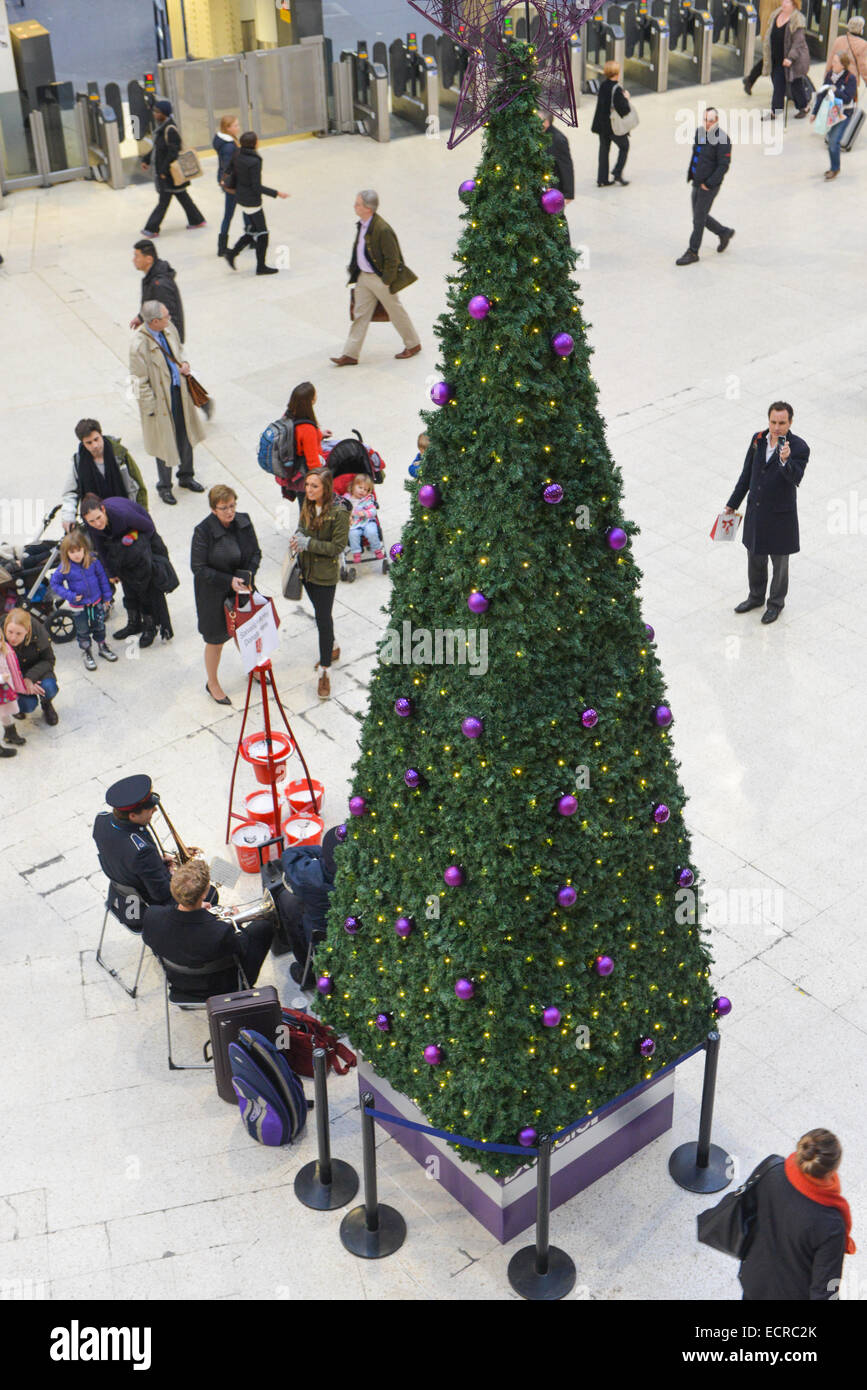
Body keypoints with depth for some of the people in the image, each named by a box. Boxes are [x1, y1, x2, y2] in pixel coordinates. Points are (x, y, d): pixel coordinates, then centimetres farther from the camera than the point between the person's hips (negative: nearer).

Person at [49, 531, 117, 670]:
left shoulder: (93, 560, -15)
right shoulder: (64, 568, -20)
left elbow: (102, 577, -1)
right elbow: (55, 583, -9)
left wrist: (107, 596, 4)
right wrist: (70, 596, -19)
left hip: (96, 601, 2)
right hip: (78, 606, -2)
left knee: (99, 626, 19)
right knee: (83, 631, 12)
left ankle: (102, 647, 42)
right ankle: (86, 653, 32)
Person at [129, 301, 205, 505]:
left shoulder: (169, 329, -5)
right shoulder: (139, 345, -26)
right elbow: (140, 381, -19)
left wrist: (184, 364, -4)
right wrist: (151, 407, -16)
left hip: (179, 391, 7)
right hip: (161, 400, -7)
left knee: (186, 437, 20)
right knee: (165, 443, 9)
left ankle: (186, 476, 43)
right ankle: (164, 486, 30)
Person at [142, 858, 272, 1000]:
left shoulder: (151, 917, -30)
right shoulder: (222, 932, -42)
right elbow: (242, 948, -18)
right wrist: (234, 924, 4)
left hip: (177, 982, 4)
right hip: (217, 990, -4)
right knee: (264, 925, 11)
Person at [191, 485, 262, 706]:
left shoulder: (243, 521, -7)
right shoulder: (203, 531, -23)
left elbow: (256, 552, 4)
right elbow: (198, 567, -19)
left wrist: (248, 575, -13)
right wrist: (229, 580, -25)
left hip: (242, 588, 5)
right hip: (214, 594, -5)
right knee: (215, 639, 10)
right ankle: (212, 683, 33)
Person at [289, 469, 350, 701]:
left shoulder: (339, 513, -22)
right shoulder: (308, 505, -2)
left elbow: (338, 547, -20)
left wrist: (308, 543, -25)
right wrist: (298, 536, -9)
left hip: (325, 574, -7)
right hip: (307, 569, 7)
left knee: (323, 620, -3)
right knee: (321, 613, 23)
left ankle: (324, 672, 6)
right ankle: (332, 649, 46)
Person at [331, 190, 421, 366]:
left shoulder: (382, 230, -26)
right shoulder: (362, 224, 0)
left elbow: (392, 258, -22)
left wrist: (386, 281, -17)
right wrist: (356, 272, 17)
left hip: (380, 279, -8)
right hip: (363, 276, 8)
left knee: (396, 312, 9)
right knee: (360, 314, 10)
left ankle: (413, 345, 30)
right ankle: (350, 355, 14)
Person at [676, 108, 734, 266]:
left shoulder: (722, 139, -17)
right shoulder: (700, 132, 6)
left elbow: (724, 166, -19)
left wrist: (708, 184, -19)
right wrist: (690, 175, 13)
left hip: (709, 186, -8)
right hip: (697, 183, 8)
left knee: (699, 219, -2)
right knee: (700, 216, 17)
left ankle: (692, 253, 9)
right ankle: (724, 232, 38)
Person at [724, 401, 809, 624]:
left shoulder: (799, 447, -18)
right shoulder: (758, 439, -2)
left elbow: (795, 478, -32)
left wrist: (785, 461, -51)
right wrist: (733, 504, 12)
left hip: (780, 516, -5)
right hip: (755, 512, 5)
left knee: (779, 563, 12)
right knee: (755, 558, 20)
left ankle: (776, 603, 31)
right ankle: (756, 597, 41)